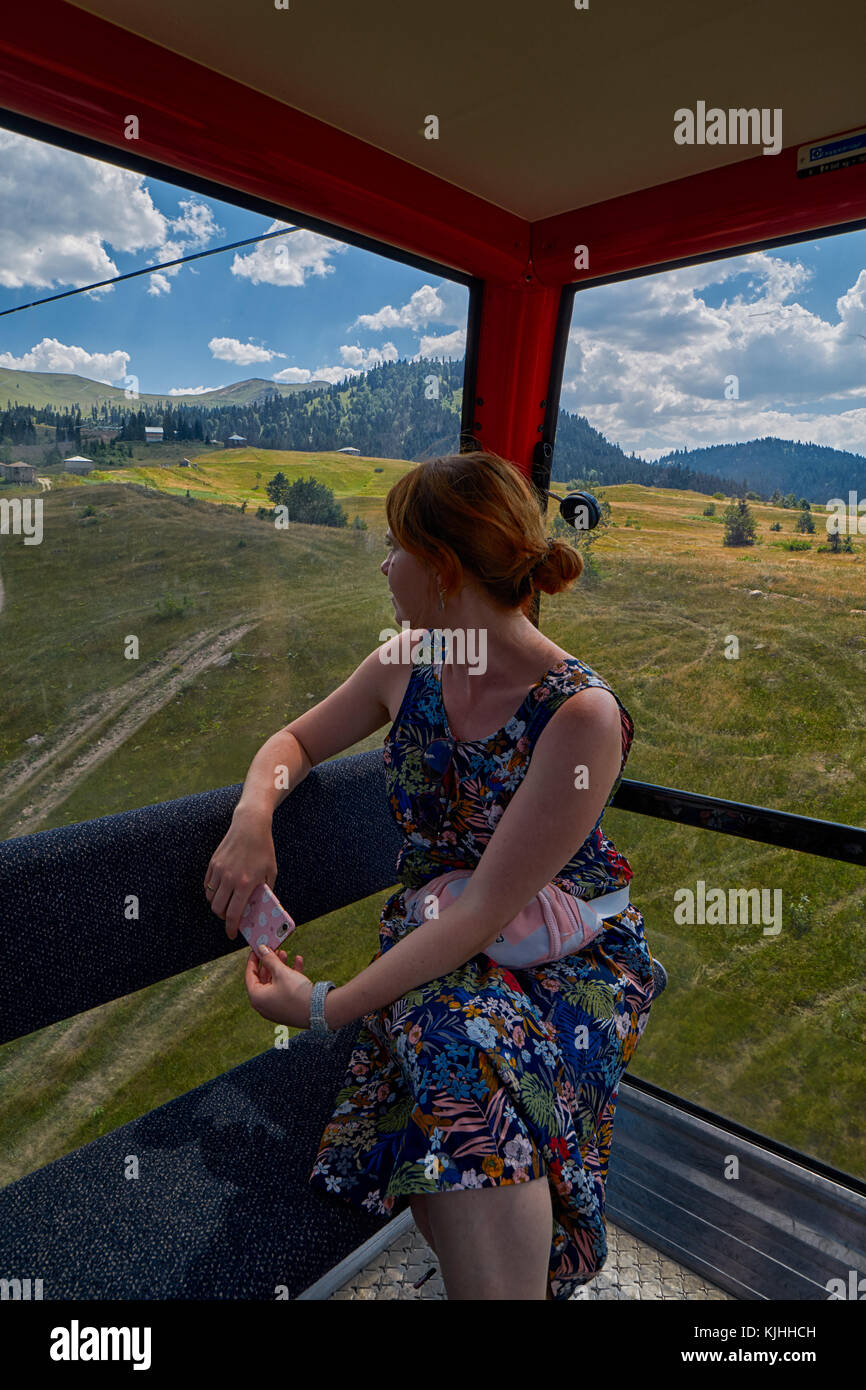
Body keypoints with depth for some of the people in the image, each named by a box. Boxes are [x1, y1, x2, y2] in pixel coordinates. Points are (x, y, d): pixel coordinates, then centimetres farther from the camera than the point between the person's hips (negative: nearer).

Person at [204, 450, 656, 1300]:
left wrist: (327, 1006, -21)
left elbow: (488, 910, -23)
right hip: (433, 940, 4)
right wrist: (252, 816, -11)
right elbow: (296, 741, 12)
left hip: (566, 953, -4)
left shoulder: (581, 716, -23)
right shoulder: (406, 666, -3)